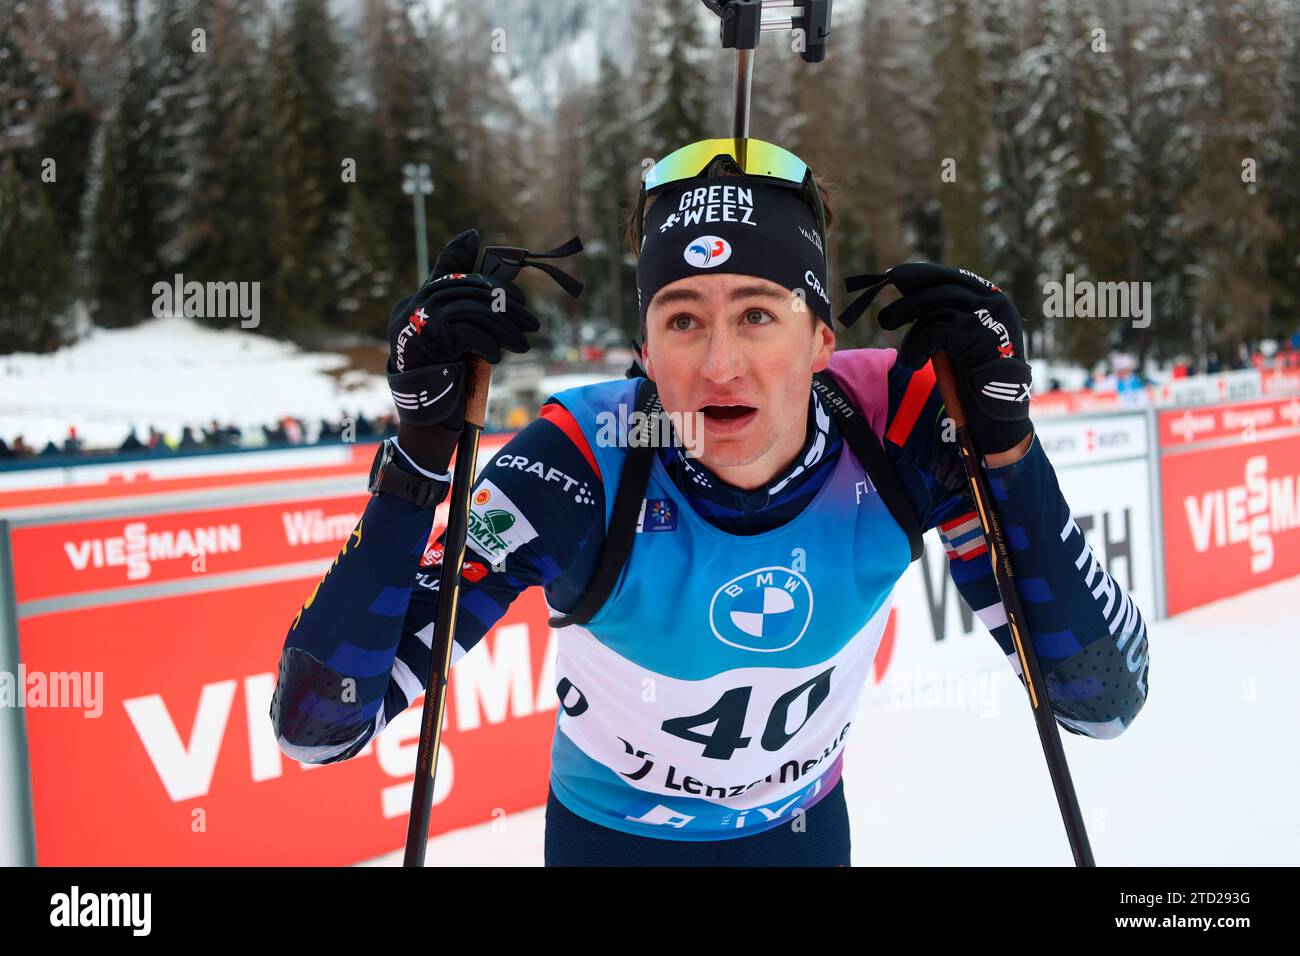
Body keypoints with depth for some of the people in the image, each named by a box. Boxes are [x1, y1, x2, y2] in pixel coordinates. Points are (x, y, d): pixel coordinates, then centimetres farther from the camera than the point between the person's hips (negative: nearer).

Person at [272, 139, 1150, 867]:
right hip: (610, 836, -2)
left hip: (803, 830, 2)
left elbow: (1105, 700, -27)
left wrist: (1006, 442, -37)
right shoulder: (584, 464, -31)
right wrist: (421, 451, -43)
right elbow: (318, 723, -33)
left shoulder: (895, 426, -26)